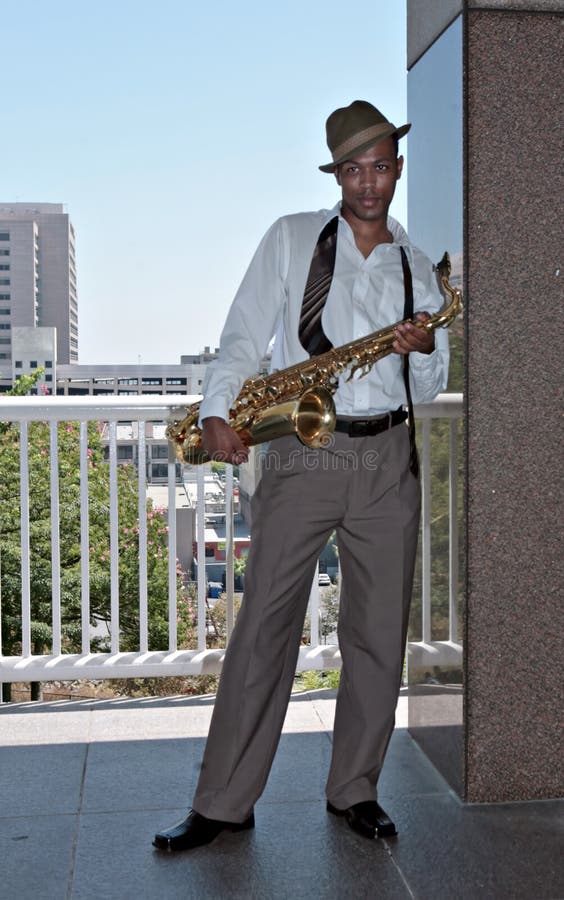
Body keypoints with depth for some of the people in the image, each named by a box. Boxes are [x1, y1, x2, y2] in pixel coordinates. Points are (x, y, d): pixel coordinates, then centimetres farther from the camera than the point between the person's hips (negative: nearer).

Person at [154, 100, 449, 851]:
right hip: (300, 456, -3)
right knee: (264, 627, -4)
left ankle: (355, 790, 21)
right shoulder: (292, 238, 8)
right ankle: (224, 804, 6)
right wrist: (217, 410, -13)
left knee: (378, 634, 6)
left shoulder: (417, 269, 16)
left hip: (388, 460, 3)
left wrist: (426, 350, -6)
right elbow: (244, 334, 3)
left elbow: (427, 391, 17)